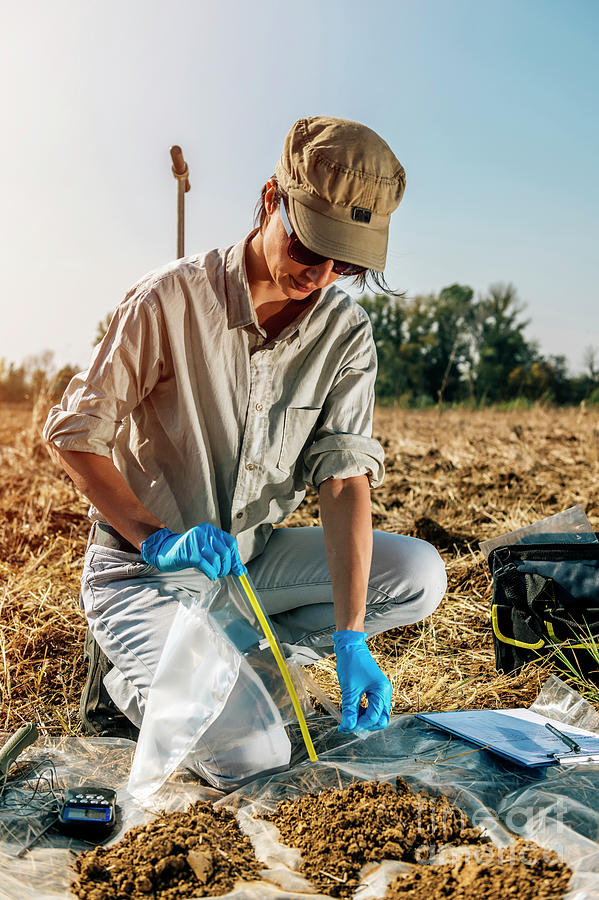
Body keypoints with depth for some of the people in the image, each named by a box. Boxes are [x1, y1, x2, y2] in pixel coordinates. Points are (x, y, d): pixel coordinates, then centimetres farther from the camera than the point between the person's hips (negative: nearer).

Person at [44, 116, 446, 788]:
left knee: (421, 575, -10)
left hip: (254, 558, 6)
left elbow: (345, 478, -12)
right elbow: (74, 434, -12)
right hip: (146, 572, -5)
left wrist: (350, 637, -22)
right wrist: (158, 538, -24)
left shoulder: (346, 333, -6)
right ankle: (135, 678, 6)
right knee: (249, 757, -24)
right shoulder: (173, 299, -17)